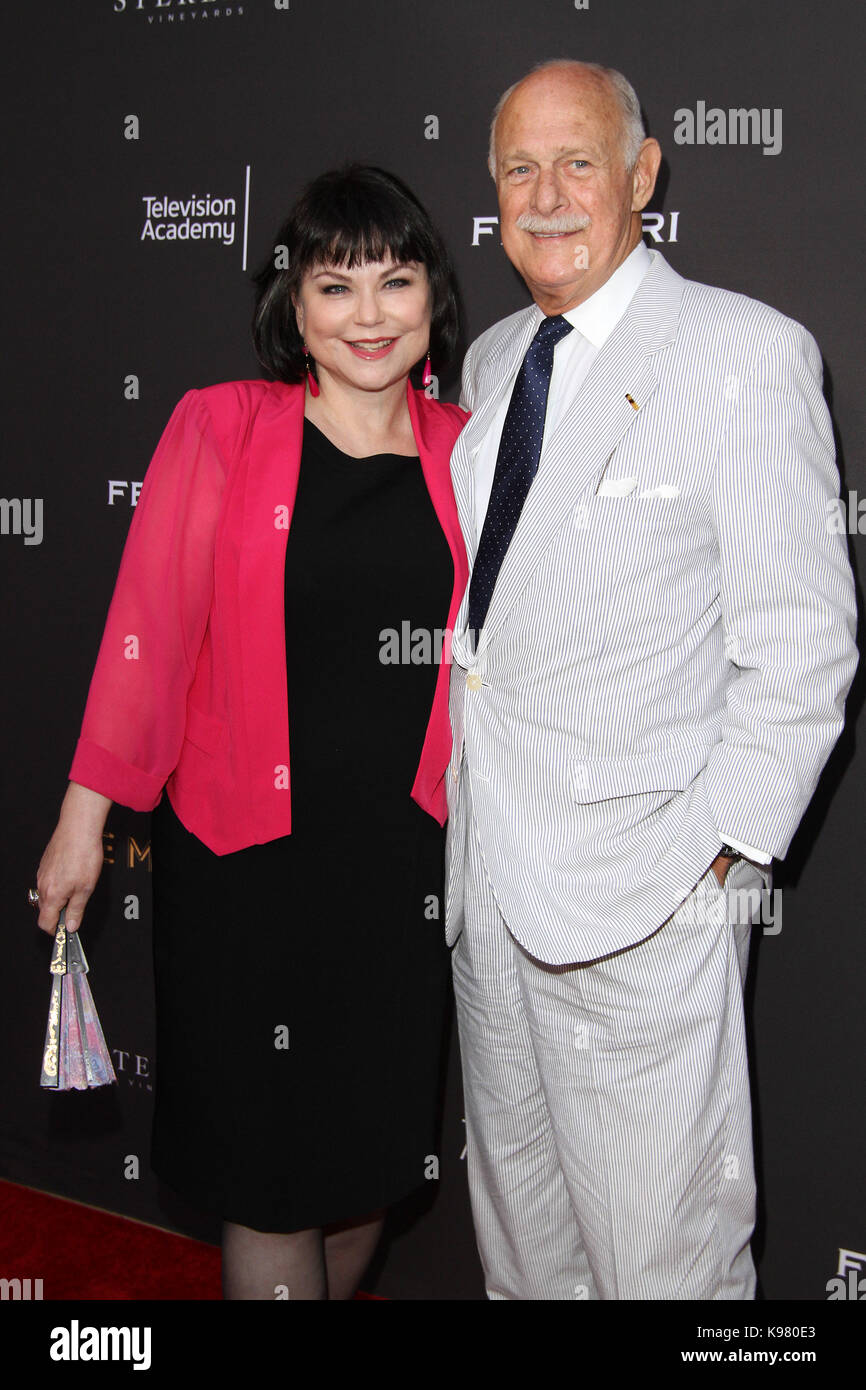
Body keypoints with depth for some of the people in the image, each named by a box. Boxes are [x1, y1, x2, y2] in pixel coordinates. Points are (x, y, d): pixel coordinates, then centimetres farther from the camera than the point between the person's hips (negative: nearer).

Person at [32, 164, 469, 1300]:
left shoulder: (465, 451, 4)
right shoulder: (223, 427, -4)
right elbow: (149, 624, -5)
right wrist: (86, 814, -6)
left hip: (403, 855, 3)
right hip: (245, 854, -3)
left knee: (373, 1146, 16)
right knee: (269, 1173, 8)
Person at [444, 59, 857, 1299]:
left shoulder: (746, 355, -10)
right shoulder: (491, 360, 12)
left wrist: (724, 849, -15)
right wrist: (458, 792, 13)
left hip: (644, 881, -7)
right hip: (486, 866, 7)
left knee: (662, 1240, 4)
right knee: (513, 1187, 22)